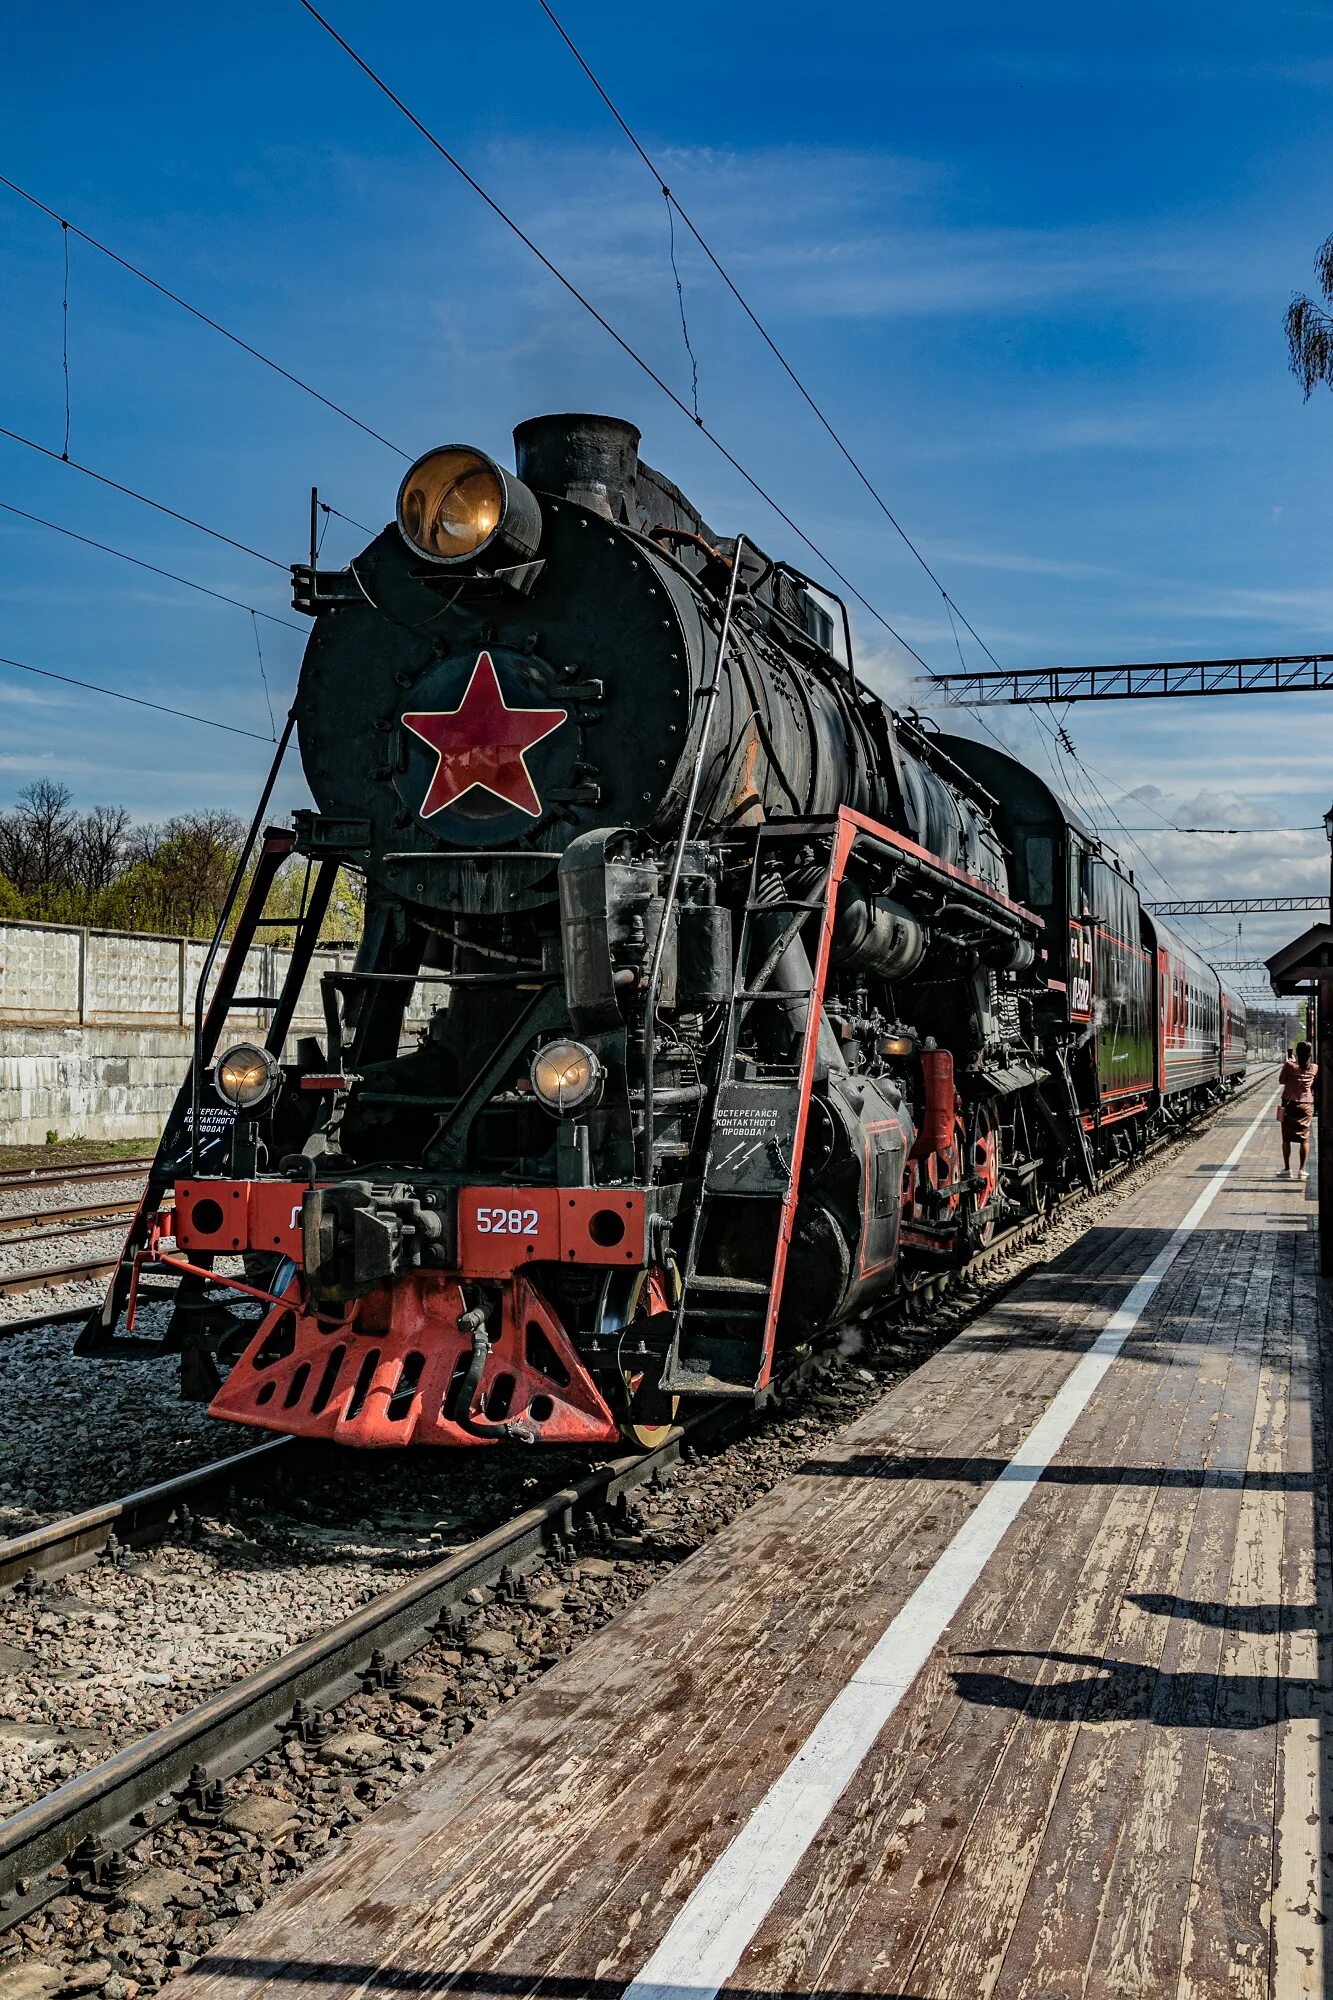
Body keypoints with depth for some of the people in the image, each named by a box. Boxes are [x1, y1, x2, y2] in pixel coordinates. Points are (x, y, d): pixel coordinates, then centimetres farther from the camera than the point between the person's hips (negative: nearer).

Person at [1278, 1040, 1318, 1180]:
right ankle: (1302, 1170, 3)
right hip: (1307, 1105, 2)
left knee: (1286, 1138, 7)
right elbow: (1315, 1086, 11)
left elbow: (1281, 1080, 1)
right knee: (1304, 1138, 7)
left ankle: (1287, 1169, 9)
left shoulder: (1290, 1066, -12)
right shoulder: (1314, 1068, -3)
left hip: (1290, 1104, -2)